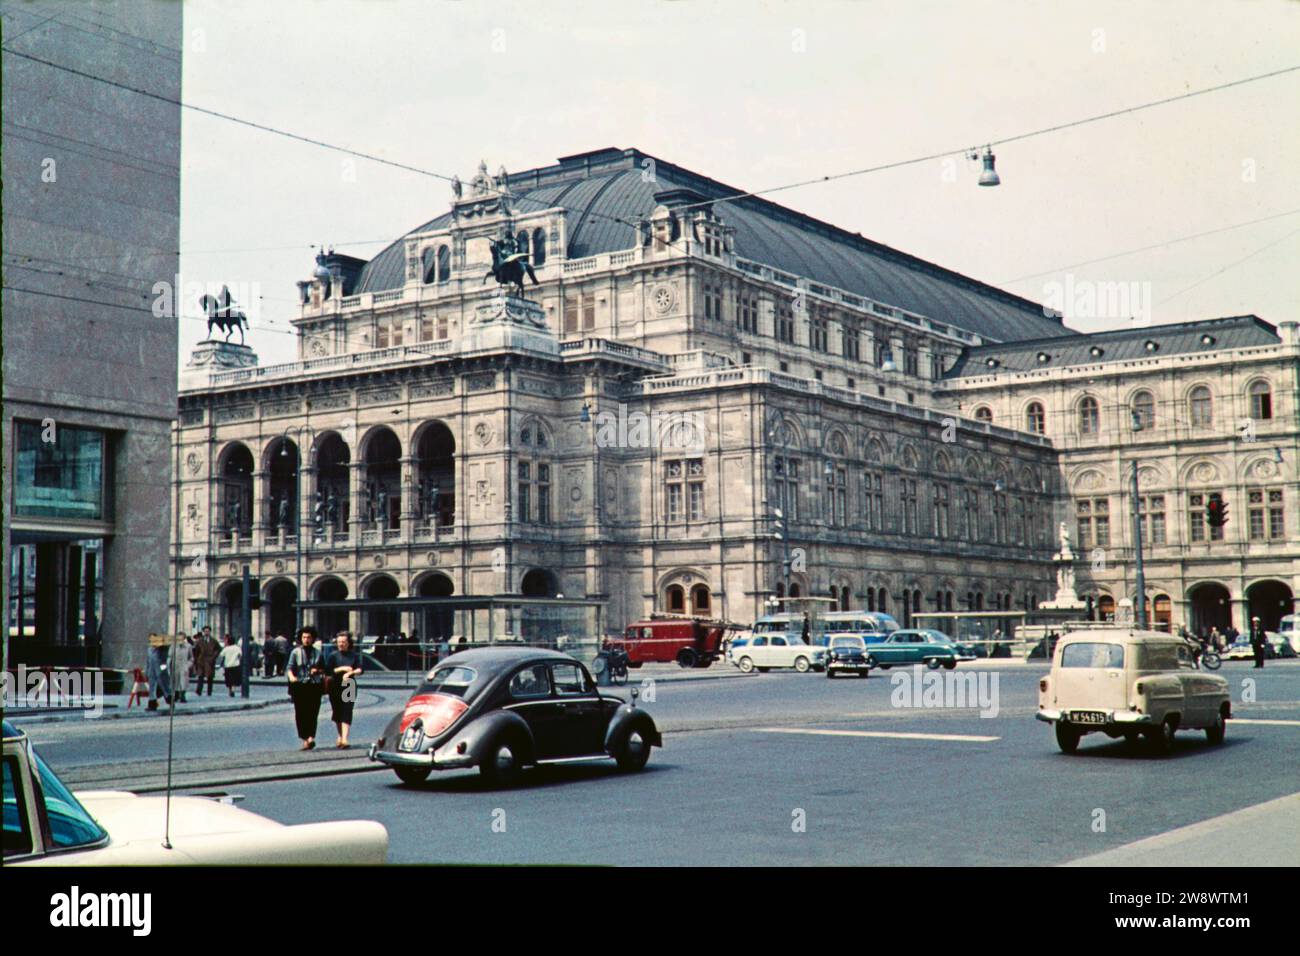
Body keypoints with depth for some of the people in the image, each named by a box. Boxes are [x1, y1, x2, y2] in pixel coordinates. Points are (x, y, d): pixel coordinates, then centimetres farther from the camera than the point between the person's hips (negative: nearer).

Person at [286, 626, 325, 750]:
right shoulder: (296, 652, 8)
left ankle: (310, 738, -16)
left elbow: (323, 669, 21)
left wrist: (318, 671, -2)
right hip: (300, 686, -1)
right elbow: (289, 668, -2)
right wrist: (291, 677, -23)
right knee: (300, 714, -2)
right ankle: (305, 740, 4)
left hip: (314, 686, 1)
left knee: (313, 713, -10)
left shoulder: (317, 652, 14)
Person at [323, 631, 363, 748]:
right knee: (337, 712, 11)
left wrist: (350, 672, -19)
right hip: (335, 686, 1)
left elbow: (360, 669, -3)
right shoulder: (333, 655, 1)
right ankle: (340, 736, 33)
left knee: (346, 712, -10)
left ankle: (344, 739, -18)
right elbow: (328, 671, -7)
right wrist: (342, 669, -15)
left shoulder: (354, 655, 4)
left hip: (349, 686, -1)